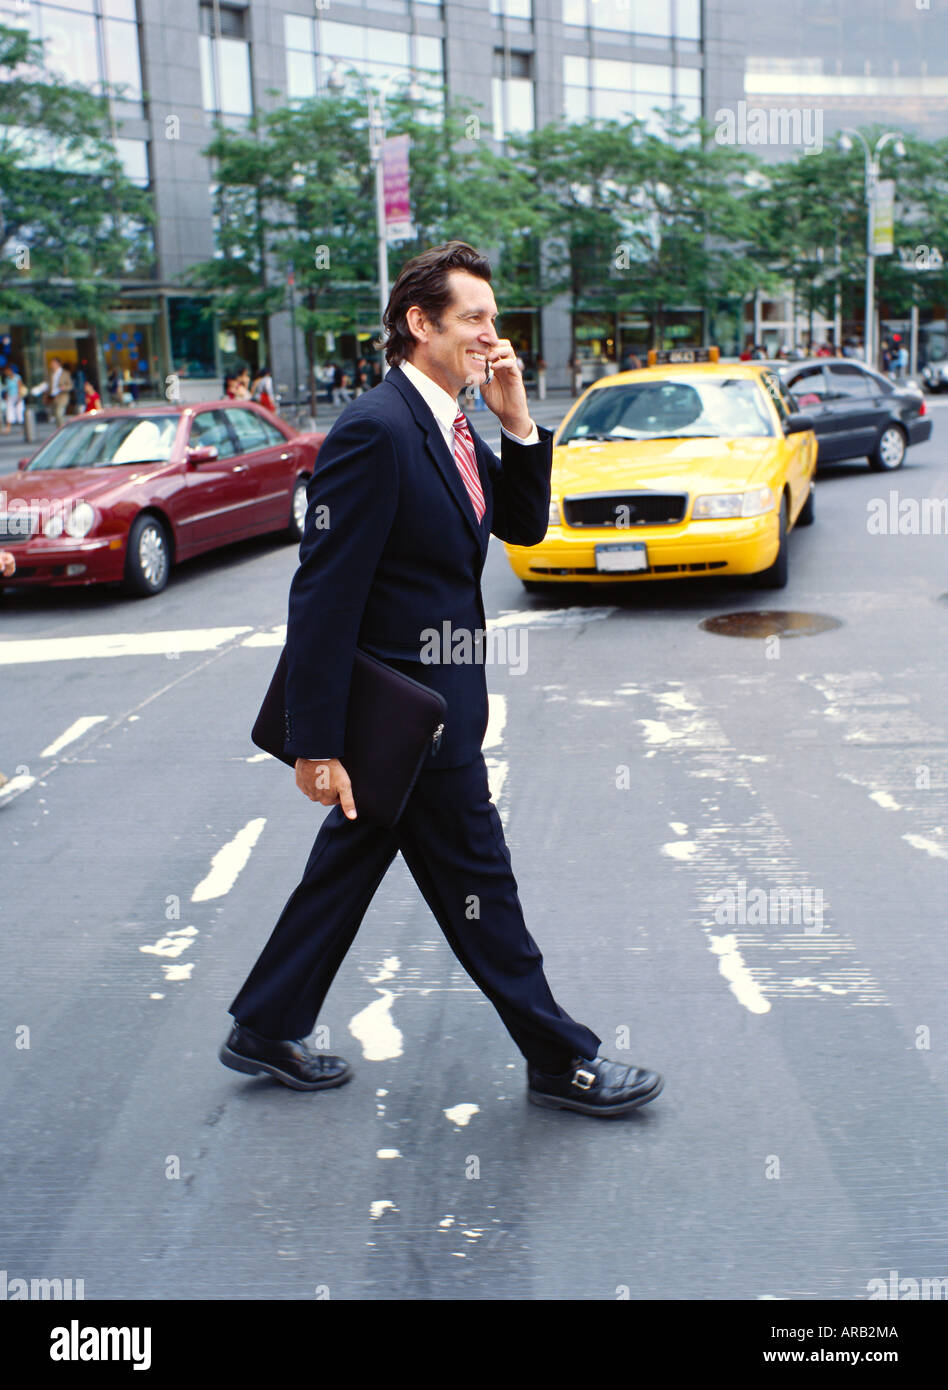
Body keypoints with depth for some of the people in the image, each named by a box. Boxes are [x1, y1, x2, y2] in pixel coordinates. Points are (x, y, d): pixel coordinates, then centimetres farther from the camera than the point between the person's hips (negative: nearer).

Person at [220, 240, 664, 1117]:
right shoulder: (376, 431, -20)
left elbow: (525, 525, 13)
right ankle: (560, 1060, 22)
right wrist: (316, 742, -22)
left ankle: (265, 1029, 35)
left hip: (430, 701, 10)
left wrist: (518, 422, -2)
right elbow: (324, 594, -22)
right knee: (478, 886, 5)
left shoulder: (453, 429, 9)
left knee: (347, 870, 19)